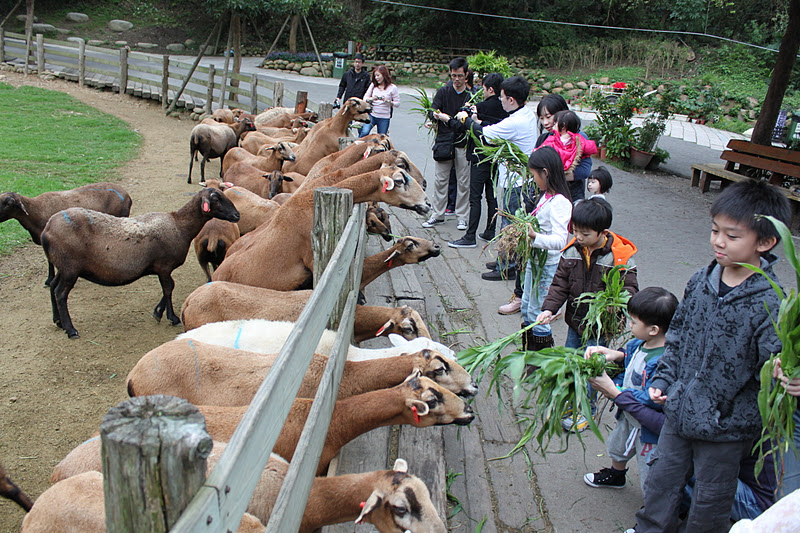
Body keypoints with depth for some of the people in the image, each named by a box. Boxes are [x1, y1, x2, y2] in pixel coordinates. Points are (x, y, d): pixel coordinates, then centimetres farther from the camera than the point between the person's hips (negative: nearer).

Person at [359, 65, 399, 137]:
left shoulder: (392, 88, -3)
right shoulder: (373, 85, 6)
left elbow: (397, 104, -2)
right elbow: (365, 98, 7)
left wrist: (387, 101, -19)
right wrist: (371, 99, -15)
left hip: (384, 118, -2)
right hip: (371, 115, 2)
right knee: (364, 132, -20)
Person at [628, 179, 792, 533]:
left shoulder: (771, 305, -21)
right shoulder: (701, 282, -3)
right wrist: (663, 379, 10)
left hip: (726, 424, -5)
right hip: (680, 410, 5)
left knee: (710, 500, 15)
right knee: (661, 481, 20)